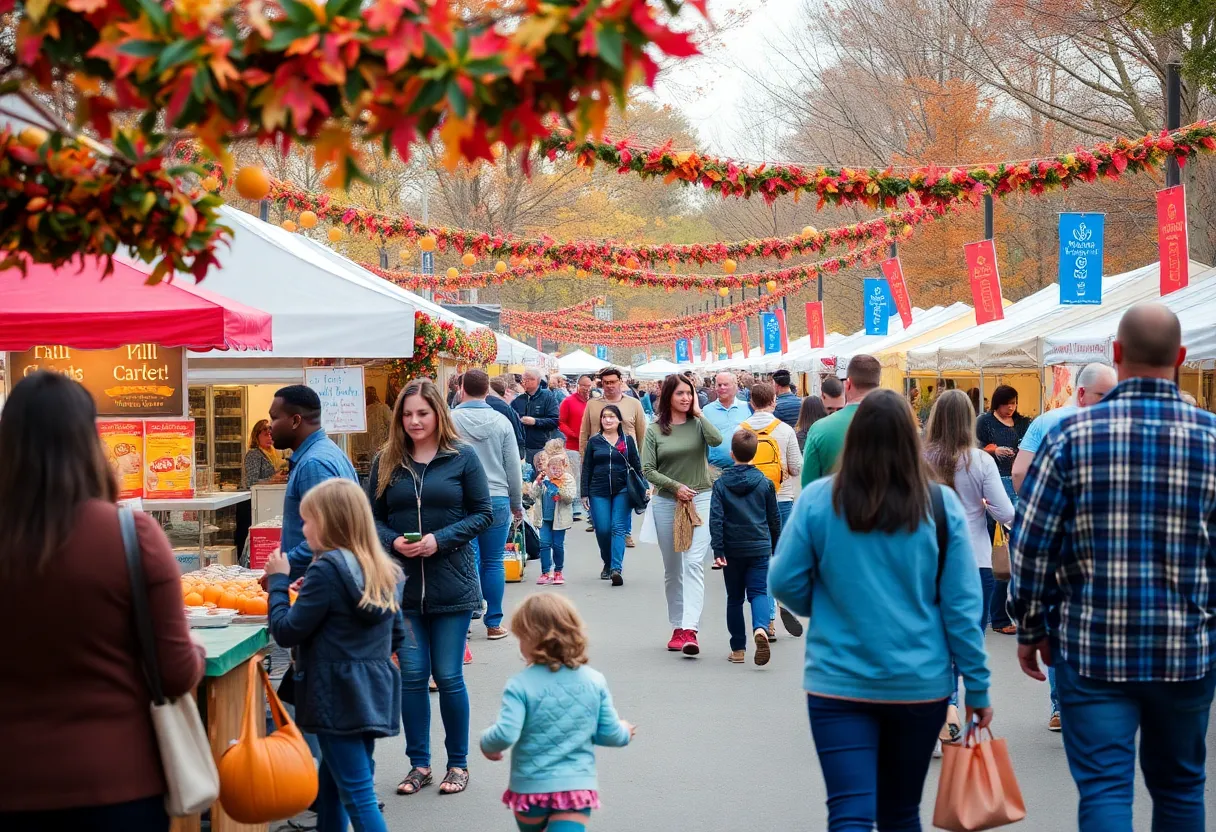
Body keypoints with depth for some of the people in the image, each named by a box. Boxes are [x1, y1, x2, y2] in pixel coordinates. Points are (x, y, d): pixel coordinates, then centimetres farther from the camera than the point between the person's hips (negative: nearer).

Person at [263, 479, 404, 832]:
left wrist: (278, 582, 0)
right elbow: (396, 638, 18)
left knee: (357, 796, -6)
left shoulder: (326, 569, -15)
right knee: (331, 782, 21)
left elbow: (287, 632, -12)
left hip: (338, 697, -8)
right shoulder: (385, 571, 10)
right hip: (374, 693, 8)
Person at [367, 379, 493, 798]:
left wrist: (440, 540, -14)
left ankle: (458, 763, 17)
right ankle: (419, 763, 19)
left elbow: (483, 513, -2)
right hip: (402, 586, 3)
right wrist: (394, 541, -12)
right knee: (412, 676, 7)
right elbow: (372, 517, 8)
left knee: (448, 676, 2)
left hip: (452, 585, -2)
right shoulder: (386, 462, 6)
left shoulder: (463, 458, -2)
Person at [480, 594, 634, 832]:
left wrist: (486, 743, 3)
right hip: (578, 784, 1)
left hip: (529, 786, -1)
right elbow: (610, 733, 3)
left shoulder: (520, 685, -13)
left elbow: (505, 734, -20)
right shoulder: (595, 681, -1)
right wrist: (625, 732, 26)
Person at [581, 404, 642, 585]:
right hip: (599, 492, 1)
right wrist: (585, 494, 4)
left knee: (618, 528, -10)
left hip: (622, 491, -1)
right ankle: (607, 564, 20)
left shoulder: (627, 440, 6)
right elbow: (587, 469, 8)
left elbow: (636, 465, 9)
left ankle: (616, 568, -17)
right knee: (602, 530, -2)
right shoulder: (594, 441, 7)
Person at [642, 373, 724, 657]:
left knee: (694, 563, -14)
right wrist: (676, 487, -12)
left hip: (700, 498, -2)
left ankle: (690, 629, -21)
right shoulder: (655, 431, 2)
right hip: (666, 502, 2)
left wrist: (698, 413, -8)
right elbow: (647, 470, -1)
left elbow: (717, 440, -19)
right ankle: (677, 628, 21)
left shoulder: (698, 424, 1)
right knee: (672, 568, 10)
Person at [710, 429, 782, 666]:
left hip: (732, 549, 0)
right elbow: (774, 518, 7)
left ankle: (738, 649, 14)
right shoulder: (765, 483, 1)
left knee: (734, 598, 11)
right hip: (759, 548, 0)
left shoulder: (721, 484, -2)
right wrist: (774, 548, 19)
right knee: (759, 592, 1)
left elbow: (716, 519, -9)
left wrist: (717, 550, -8)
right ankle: (760, 628, -30)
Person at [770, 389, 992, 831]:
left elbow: (784, 584, -3)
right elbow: (962, 604, -5)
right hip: (920, 683, 2)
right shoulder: (941, 504, -6)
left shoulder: (817, 499, -8)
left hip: (838, 682, -2)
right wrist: (978, 686, 2)